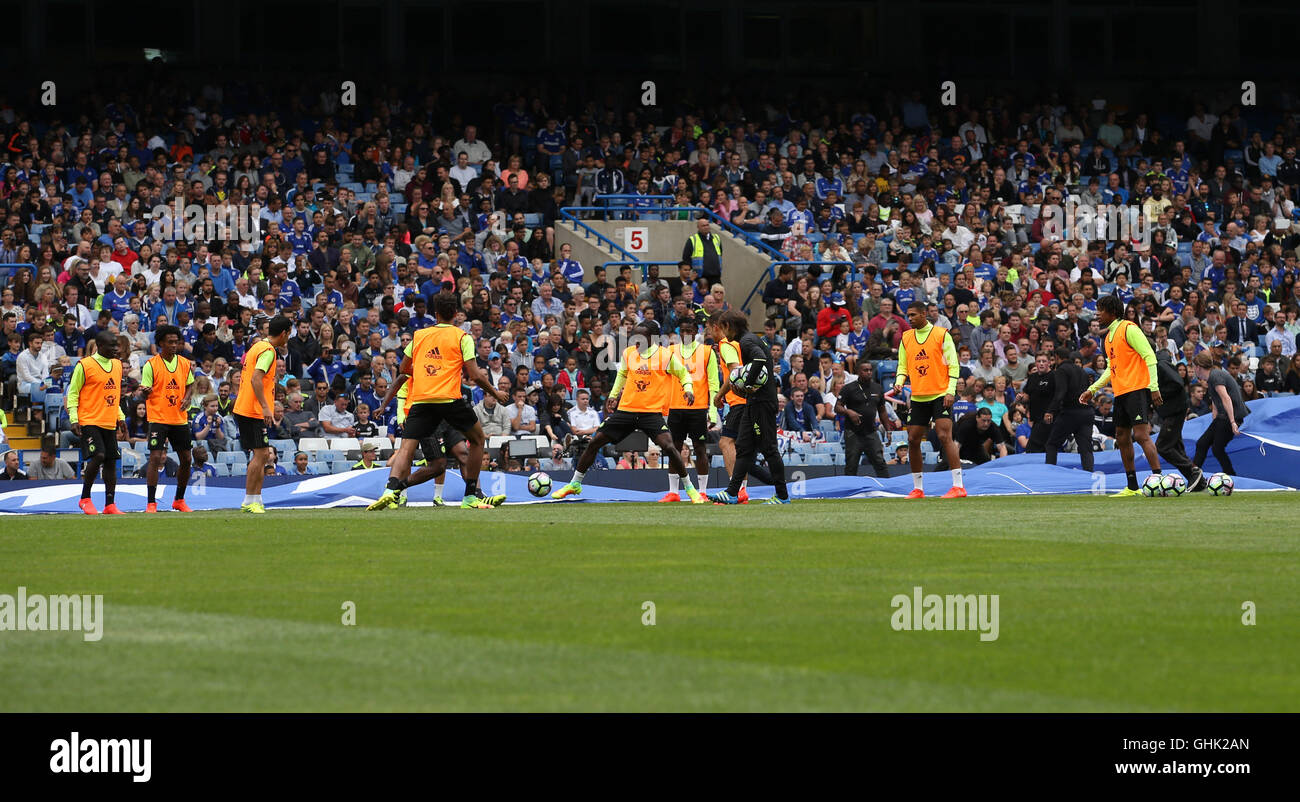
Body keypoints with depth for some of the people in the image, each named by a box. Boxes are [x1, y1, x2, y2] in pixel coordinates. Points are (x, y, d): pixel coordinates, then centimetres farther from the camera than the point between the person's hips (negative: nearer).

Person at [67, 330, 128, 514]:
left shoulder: (117, 365, 14)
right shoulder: (84, 365, -6)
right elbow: (72, 393, -4)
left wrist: (120, 418, 18)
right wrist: (74, 419, -12)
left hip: (110, 423, 7)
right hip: (89, 421, -7)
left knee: (111, 461, 3)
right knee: (98, 456, -19)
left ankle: (110, 505, 8)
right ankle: (85, 499, -4)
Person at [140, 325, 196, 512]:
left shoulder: (184, 363, 6)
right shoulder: (151, 365, -6)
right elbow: (146, 393, -6)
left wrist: (186, 398, -2)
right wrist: (145, 391, -30)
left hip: (179, 419, 5)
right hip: (158, 418, -5)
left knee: (186, 460, 7)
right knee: (155, 458, -13)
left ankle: (179, 500, 24)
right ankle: (151, 503, -8)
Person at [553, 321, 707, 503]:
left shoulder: (666, 355, -6)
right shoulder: (629, 353, 5)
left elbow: (683, 373, 7)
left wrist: (688, 389, -9)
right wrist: (613, 395, 21)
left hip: (652, 411, -4)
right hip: (626, 410, 4)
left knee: (668, 447, -21)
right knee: (594, 443, 2)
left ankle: (689, 488, -4)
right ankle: (575, 484, 19)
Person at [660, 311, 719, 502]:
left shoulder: (707, 352, 3)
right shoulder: (671, 351, 10)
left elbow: (713, 384, 2)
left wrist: (713, 411, -5)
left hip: (699, 408, -3)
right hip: (675, 407, 3)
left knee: (700, 449, -1)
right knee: (674, 449, 3)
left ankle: (702, 492, 5)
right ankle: (673, 492, 8)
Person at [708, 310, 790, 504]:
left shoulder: (747, 341, -12)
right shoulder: (750, 339, 18)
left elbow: (760, 359, -32)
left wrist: (748, 385, -22)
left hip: (762, 402, -10)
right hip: (754, 403, 10)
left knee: (768, 448, -6)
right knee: (743, 447, 9)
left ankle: (782, 496, -3)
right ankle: (732, 493, 10)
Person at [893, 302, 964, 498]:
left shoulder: (942, 335, -3)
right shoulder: (906, 338, 11)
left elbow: (953, 365, -4)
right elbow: (903, 366, 17)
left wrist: (951, 391, -13)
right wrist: (899, 382, -3)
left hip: (940, 395, -6)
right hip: (917, 397, 6)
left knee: (944, 436, -16)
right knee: (913, 440, 4)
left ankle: (958, 486, -17)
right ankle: (918, 488, 15)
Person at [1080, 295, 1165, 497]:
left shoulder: (1129, 329, -8)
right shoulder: (1108, 337, 19)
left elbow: (1150, 356, -13)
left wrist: (1154, 387, -19)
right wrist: (1092, 389, 24)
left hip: (1138, 389, -9)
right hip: (1121, 393, 9)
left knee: (1141, 435, -17)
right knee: (1122, 438, 9)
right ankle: (1132, 487, 16)